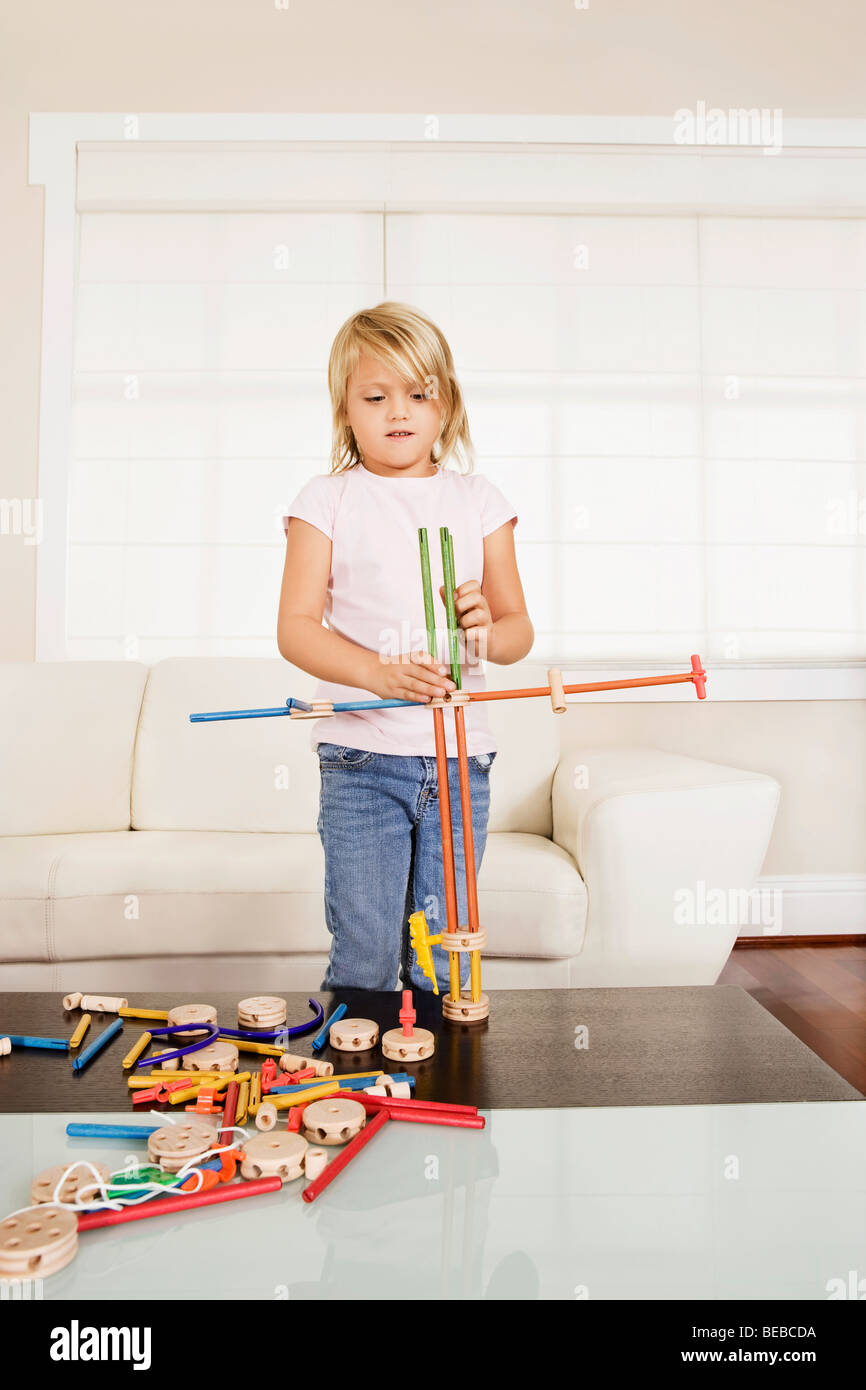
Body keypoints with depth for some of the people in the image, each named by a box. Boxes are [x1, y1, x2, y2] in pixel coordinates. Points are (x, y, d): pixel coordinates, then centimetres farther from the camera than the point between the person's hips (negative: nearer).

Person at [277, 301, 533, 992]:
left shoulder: (479, 500, 10)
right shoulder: (328, 500, 2)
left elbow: (520, 628, 11)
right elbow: (295, 628, -5)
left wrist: (488, 630, -13)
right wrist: (378, 672, -22)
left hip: (460, 754, 2)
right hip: (361, 758, -2)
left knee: (446, 961, 10)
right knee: (363, 956, 3)